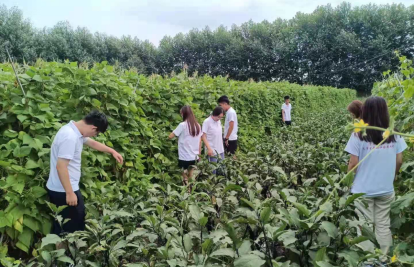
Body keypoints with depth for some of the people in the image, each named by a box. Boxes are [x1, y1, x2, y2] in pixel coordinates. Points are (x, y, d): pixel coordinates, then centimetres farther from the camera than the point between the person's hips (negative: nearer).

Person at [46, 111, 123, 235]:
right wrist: (70, 193, -25)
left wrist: (112, 151, 27)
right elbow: (61, 166, -27)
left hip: (58, 189, 10)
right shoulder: (70, 137, -25)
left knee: (62, 226, 20)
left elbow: (93, 143, 23)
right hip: (64, 191, -10)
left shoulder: (76, 130, 6)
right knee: (75, 227, 3)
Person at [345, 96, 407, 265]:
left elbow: (353, 163, -13)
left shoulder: (359, 135, -16)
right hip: (386, 189, 4)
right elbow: (399, 161, 3)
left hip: (363, 189, -3)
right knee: (383, 225, 16)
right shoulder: (394, 134, -4)